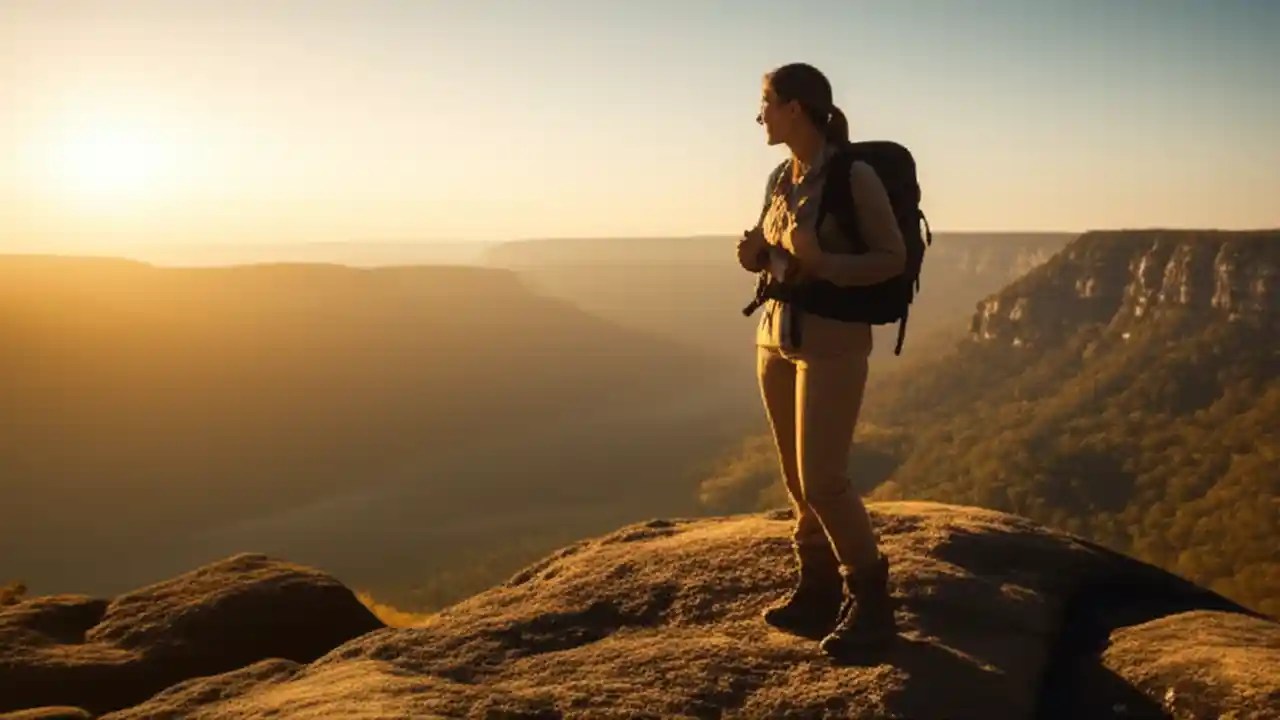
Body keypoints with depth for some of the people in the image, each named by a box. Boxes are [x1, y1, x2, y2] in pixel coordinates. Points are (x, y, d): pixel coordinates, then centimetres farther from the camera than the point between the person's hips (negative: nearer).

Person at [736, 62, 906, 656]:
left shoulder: (854, 175, -11)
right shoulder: (780, 179, 10)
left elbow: (894, 258, -10)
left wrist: (822, 265, -23)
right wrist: (755, 254, -2)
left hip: (833, 341, -7)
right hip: (776, 335, 7)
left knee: (823, 480, -7)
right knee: (796, 478, 8)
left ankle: (870, 601, 10)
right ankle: (818, 592, 20)